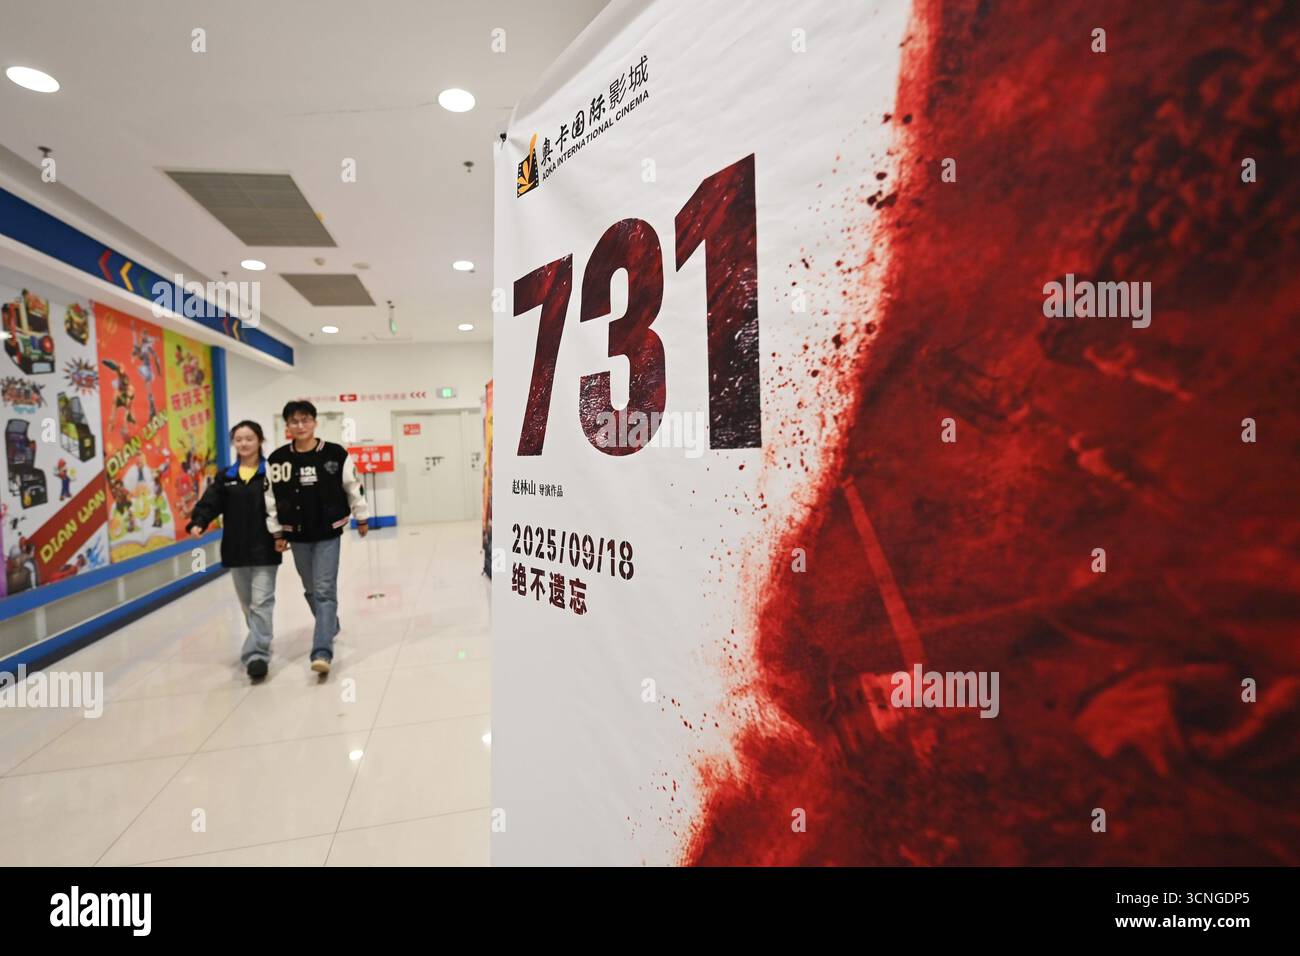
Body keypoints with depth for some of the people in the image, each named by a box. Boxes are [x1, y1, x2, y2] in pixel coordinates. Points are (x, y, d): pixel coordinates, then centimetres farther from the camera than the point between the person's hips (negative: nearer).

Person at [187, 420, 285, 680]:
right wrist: (197, 523, -19)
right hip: (236, 550, 5)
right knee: (247, 604, 14)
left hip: (265, 549, -4)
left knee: (261, 602, -8)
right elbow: (210, 503, 0)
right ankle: (261, 643, 30)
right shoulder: (225, 478, 9)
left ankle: (257, 654, -10)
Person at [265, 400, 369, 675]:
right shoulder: (277, 459, -3)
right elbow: (271, 498, 3)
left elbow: (354, 487, 0)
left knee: (325, 591, -8)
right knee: (311, 590, 17)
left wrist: (362, 518, 5)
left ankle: (322, 652, -11)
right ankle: (330, 627, 43)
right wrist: (277, 532, 3)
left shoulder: (335, 454, -9)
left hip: (328, 533, -3)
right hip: (297, 535, 3)